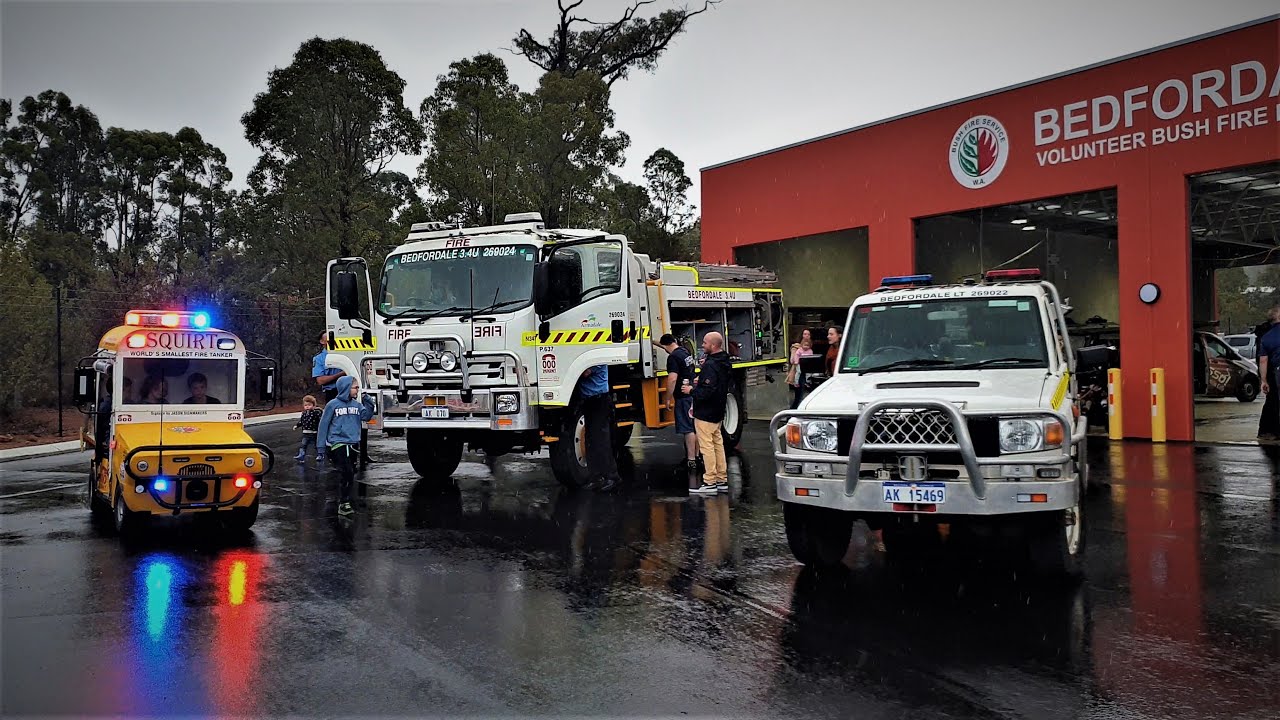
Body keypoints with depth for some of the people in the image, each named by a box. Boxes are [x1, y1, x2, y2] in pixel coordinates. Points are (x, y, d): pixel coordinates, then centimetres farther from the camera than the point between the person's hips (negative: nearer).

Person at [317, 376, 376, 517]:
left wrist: (369, 404, -13)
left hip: (353, 444, 6)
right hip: (338, 443, -6)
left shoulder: (357, 404, 10)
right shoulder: (333, 404, -4)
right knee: (348, 473, -16)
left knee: (350, 475, 8)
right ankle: (344, 503, -10)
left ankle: (343, 502, 19)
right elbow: (324, 425, -1)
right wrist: (321, 445, -2)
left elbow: (366, 417, 0)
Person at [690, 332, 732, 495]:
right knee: (718, 444, 14)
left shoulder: (710, 366, -22)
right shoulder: (723, 363, 10)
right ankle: (722, 480, 20)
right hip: (718, 413, 10)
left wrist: (692, 390, -13)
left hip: (705, 414, -10)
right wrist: (700, 382, 12)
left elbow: (708, 391, -27)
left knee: (707, 446, -5)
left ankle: (710, 482, -2)